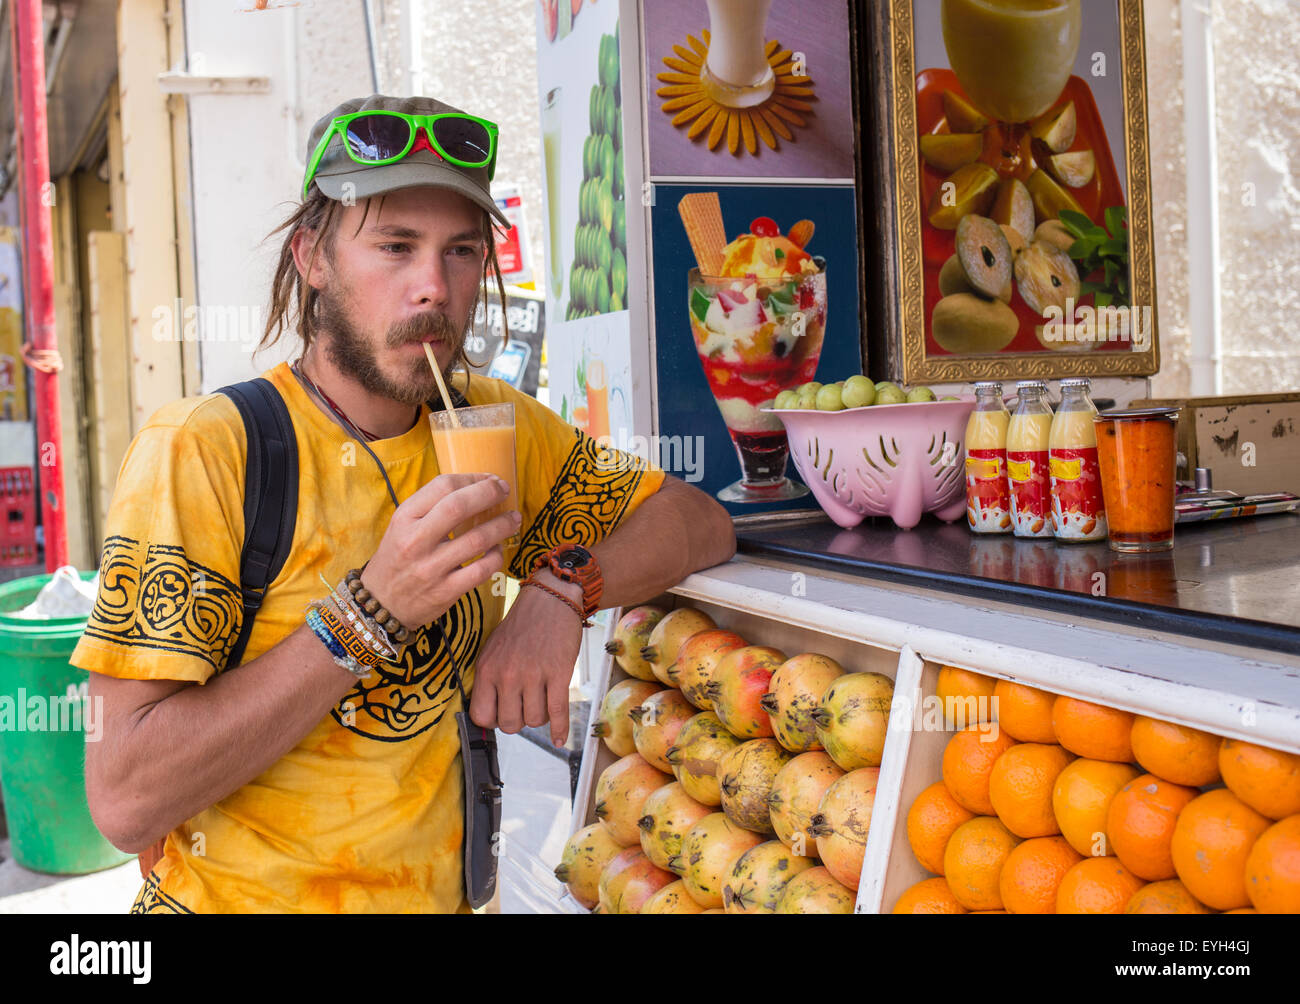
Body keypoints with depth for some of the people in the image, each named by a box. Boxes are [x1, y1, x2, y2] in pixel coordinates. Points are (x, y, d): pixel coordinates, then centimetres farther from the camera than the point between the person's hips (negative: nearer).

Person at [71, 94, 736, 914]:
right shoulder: (198, 452, -15)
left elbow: (700, 520, 3)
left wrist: (559, 589, -14)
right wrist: (370, 613, -26)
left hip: (444, 893, 4)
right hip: (243, 893, -3)